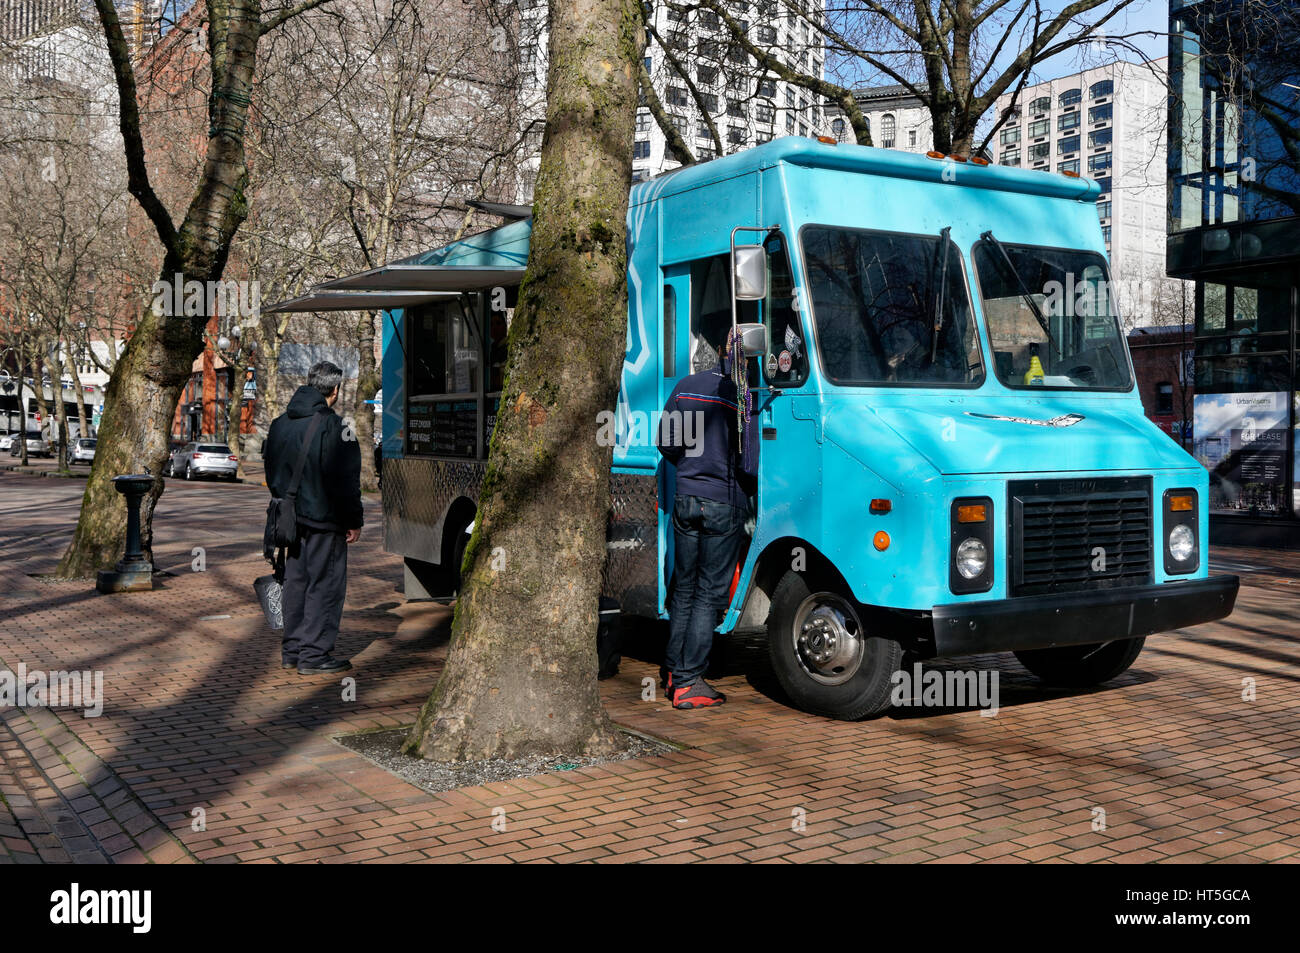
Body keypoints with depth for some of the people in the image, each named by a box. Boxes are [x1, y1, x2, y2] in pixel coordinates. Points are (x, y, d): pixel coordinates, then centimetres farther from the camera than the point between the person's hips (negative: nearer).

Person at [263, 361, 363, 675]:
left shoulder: (279, 423, 9)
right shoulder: (332, 426, -16)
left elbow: (271, 470, 18)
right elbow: (345, 480, -16)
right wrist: (354, 520, -9)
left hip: (293, 517, 8)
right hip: (325, 519, -8)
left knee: (295, 581, 16)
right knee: (325, 584, 0)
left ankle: (291, 650, 22)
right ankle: (314, 655, 2)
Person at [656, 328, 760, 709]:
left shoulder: (687, 386, 5)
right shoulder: (746, 397, -13)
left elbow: (666, 443, 10)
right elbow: (751, 464, -15)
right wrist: (748, 489, 6)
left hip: (685, 498, 5)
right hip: (724, 504, -5)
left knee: (684, 587, 16)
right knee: (710, 593, 2)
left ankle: (674, 671, 23)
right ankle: (688, 682, 3)